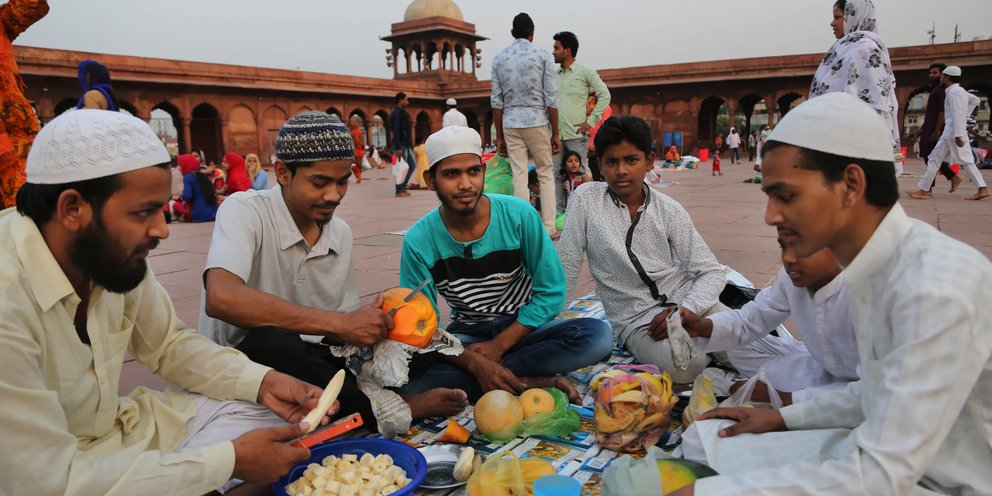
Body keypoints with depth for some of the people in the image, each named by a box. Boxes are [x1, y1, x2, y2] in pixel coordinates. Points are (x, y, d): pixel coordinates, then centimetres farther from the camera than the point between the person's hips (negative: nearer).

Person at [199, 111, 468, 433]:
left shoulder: (341, 233, 5)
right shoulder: (245, 211, -14)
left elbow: (339, 332, 8)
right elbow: (221, 298, -33)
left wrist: (375, 324, -16)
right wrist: (339, 323, -32)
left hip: (307, 364, 5)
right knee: (268, 342, -38)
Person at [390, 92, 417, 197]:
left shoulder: (403, 113, 16)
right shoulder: (396, 113, -13)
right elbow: (396, 131, -19)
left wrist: (410, 144, 17)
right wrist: (398, 148, -24)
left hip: (406, 144, 10)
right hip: (401, 145, -10)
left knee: (413, 165, 11)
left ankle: (403, 185, 18)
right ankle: (399, 190, 3)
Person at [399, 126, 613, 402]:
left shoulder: (519, 215, -14)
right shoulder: (419, 241, -13)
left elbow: (551, 292, -9)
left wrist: (498, 346, -17)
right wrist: (475, 362, -28)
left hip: (521, 328, 0)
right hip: (465, 335, 1)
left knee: (598, 336, -28)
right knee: (406, 372, -32)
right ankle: (527, 383, -22)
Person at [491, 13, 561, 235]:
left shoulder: (499, 58, 6)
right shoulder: (543, 56, -1)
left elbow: (496, 101, 4)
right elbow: (551, 99, -4)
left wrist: (499, 136, 9)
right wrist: (556, 133, 2)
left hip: (510, 124, 2)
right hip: (537, 122, -2)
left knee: (519, 177, 4)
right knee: (546, 174, 9)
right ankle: (548, 228, 6)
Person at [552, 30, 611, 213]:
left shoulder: (585, 72, 0)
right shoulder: (554, 75, 14)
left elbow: (605, 95, -2)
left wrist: (590, 121, -8)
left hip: (576, 134, -5)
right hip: (556, 133, 5)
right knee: (556, 175, 5)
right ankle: (559, 212, 12)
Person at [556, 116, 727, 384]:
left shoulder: (669, 210, 0)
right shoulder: (585, 198, -5)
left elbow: (712, 272, -1)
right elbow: (565, 269, -1)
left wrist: (683, 311, -19)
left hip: (685, 300, 2)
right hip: (636, 320, -2)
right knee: (683, 366, -32)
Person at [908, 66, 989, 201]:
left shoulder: (953, 92, -12)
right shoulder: (961, 91, 17)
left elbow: (957, 114, -19)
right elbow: (976, 100, 33)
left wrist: (958, 134, -23)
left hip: (952, 131, -9)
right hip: (959, 131, 9)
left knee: (934, 159, -4)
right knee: (966, 161, 8)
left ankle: (923, 190, -3)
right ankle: (983, 189, 3)